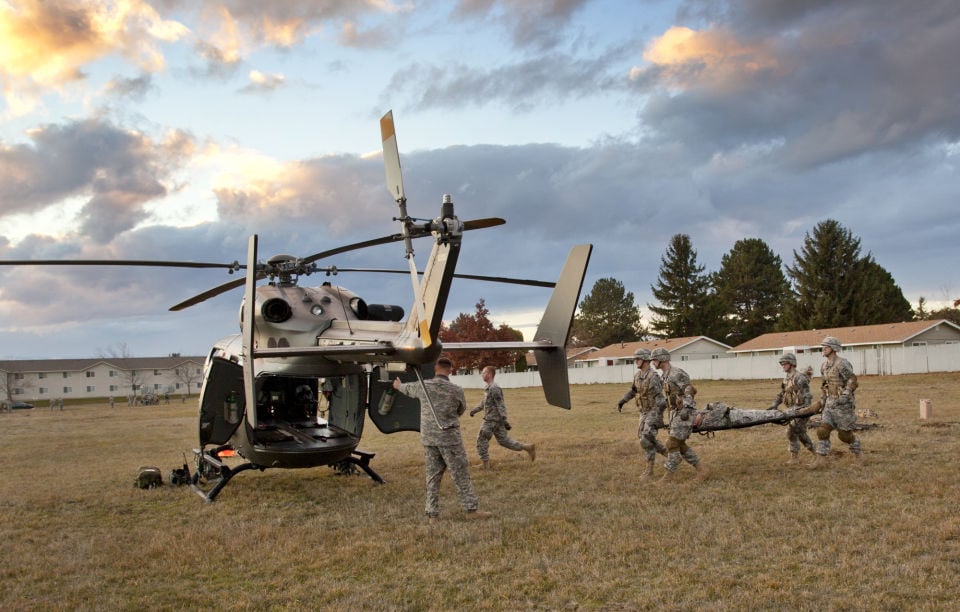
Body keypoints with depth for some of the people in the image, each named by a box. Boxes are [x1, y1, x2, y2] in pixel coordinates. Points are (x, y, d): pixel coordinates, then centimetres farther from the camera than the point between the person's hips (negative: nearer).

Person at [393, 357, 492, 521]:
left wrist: (398, 385, 45)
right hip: (449, 437, -4)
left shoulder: (423, 386, -2)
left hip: (428, 437, 4)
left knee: (433, 476, 10)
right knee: (460, 474, 1)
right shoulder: (456, 390, -9)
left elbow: (408, 388, 21)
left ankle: (432, 513, 13)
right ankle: (471, 509, 2)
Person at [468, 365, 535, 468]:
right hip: (490, 418, 9)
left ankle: (485, 463, 9)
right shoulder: (488, 388, 13)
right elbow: (484, 402, 28)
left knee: (482, 439, 1)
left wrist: (504, 420, -24)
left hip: (492, 420, -9)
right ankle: (528, 448, 12)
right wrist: (475, 410, 30)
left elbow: (500, 405, -21)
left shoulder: (494, 388, -18)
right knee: (503, 440, 12)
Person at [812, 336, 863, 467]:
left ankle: (857, 452, 28)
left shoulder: (842, 364, -16)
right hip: (830, 403, 7)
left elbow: (852, 381, -20)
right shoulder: (824, 366, 11)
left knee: (844, 434, 2)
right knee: (823, 430, -4)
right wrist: (824, 397, 20)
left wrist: (845, 395, -30)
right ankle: (820, 459, -5)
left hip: (843, 403, -7)